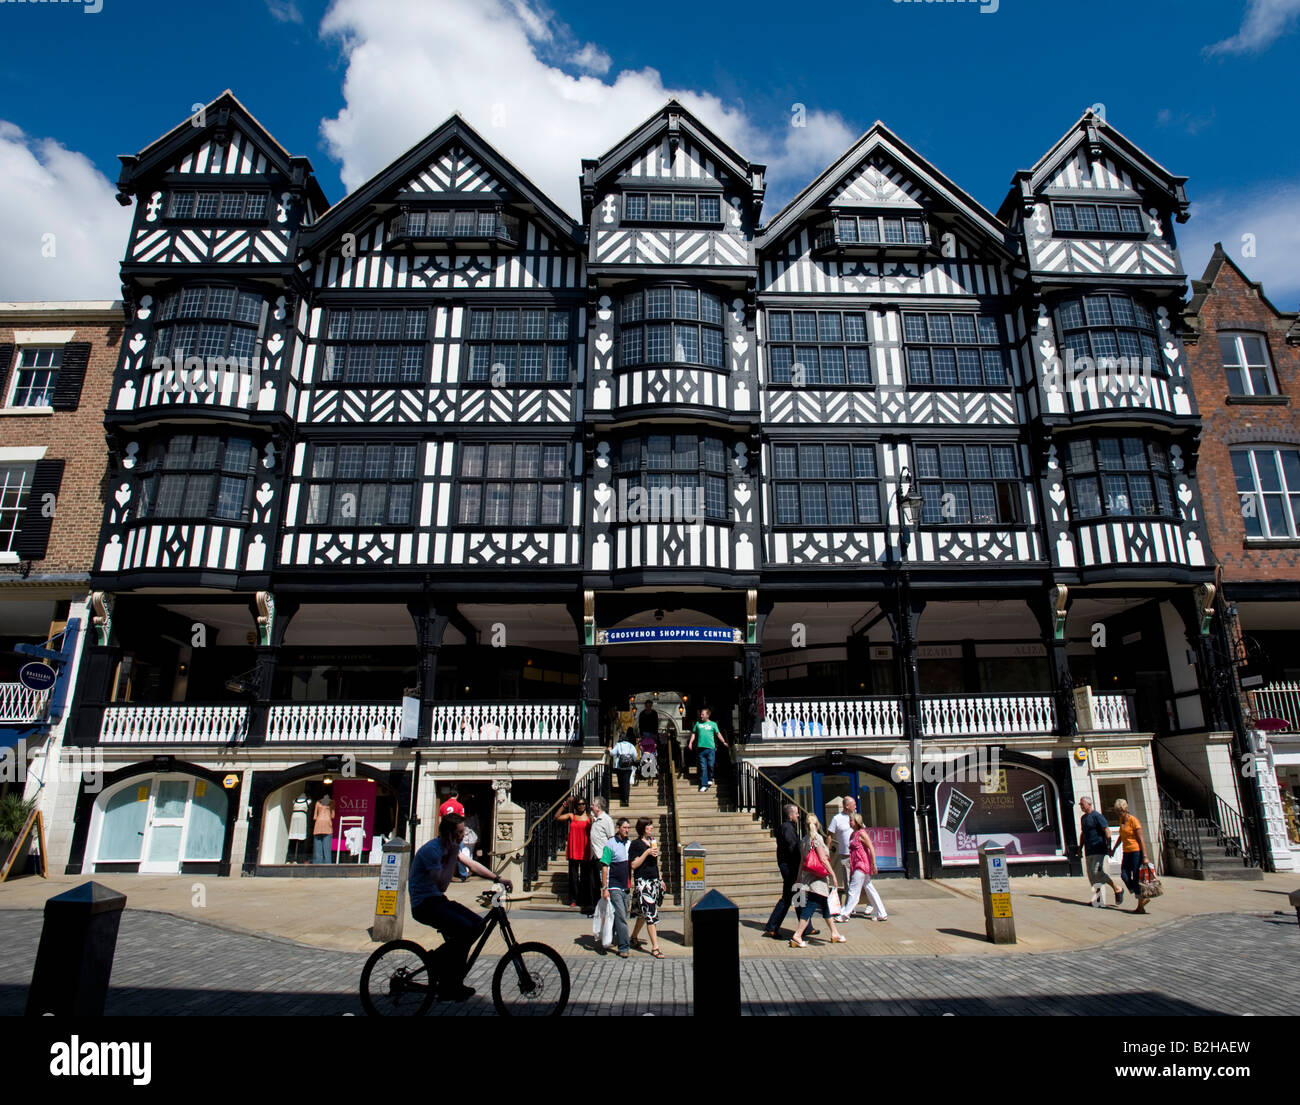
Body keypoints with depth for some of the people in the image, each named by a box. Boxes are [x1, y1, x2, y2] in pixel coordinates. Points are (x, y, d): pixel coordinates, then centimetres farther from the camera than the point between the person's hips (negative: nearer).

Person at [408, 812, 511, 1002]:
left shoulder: (453, 846, 6)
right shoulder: (432, 850, -22)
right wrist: (453, 855, -24)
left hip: (437, 900, 9)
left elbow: (471, 864, 10)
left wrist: (497, 878, 1)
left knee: (478, 924, -6)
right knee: (464, 929, -25)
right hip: (424, 904, -9)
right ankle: (449, 989, -12)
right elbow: (442, 884, -27)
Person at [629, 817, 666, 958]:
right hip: (643, 882, -8)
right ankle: (655, 947, -7)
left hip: (654, 881, 8)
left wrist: (660, 880, 23)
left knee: (644, 913, 16)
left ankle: (634, 937, 32)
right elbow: (634, 865, -15)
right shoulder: (636, 844, -9)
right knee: (651, 915, -10)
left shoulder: (652, 841, 15)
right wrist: (647, 852, -20)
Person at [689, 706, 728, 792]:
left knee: (710, 765, -5)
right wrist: (691, 742, 6)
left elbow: (718, 734, 8)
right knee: (703, 767, 1)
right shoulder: (698, 723, 10)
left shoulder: (713, 724, 4)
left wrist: (724, 742, 2)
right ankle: (703, 785, 4)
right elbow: (694, 733, 16)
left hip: (710, 748, -2)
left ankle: (710, 779, 22)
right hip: (701, 748, 2)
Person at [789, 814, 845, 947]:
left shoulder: (805, 839, 9)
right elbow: (823, 859, -16)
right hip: (817, 878, -8)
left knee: (825, 905, 16)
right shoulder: (817, 838, -13)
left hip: (808, 876, 8)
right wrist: (833, 874, -11)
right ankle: (797, 936, -9)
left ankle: (835, 933, 24)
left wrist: (799, 877, 18)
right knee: (811, 906, -7)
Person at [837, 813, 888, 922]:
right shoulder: (852, 834, 12)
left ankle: (844, 914, -1)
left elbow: (871, 848, -15)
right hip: (856, 866, 9)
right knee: (869, 889, 12)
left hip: (862, 865, -9)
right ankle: (882, 914, 19)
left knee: (853, 891, -5)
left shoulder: (861, 833, -13)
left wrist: (873, 864, -16)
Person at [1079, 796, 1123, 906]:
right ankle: (1098, 899, 11)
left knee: (1098, 872, -15)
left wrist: (1109, 847, -19)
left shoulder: (1097, 816, -9)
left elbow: (1107, 830, -15)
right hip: (1088, 851, 8)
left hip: (1099, 850, -8)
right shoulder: (1083, 818, 16)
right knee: (1091, 875, 5)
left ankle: (1117, 889, 4)